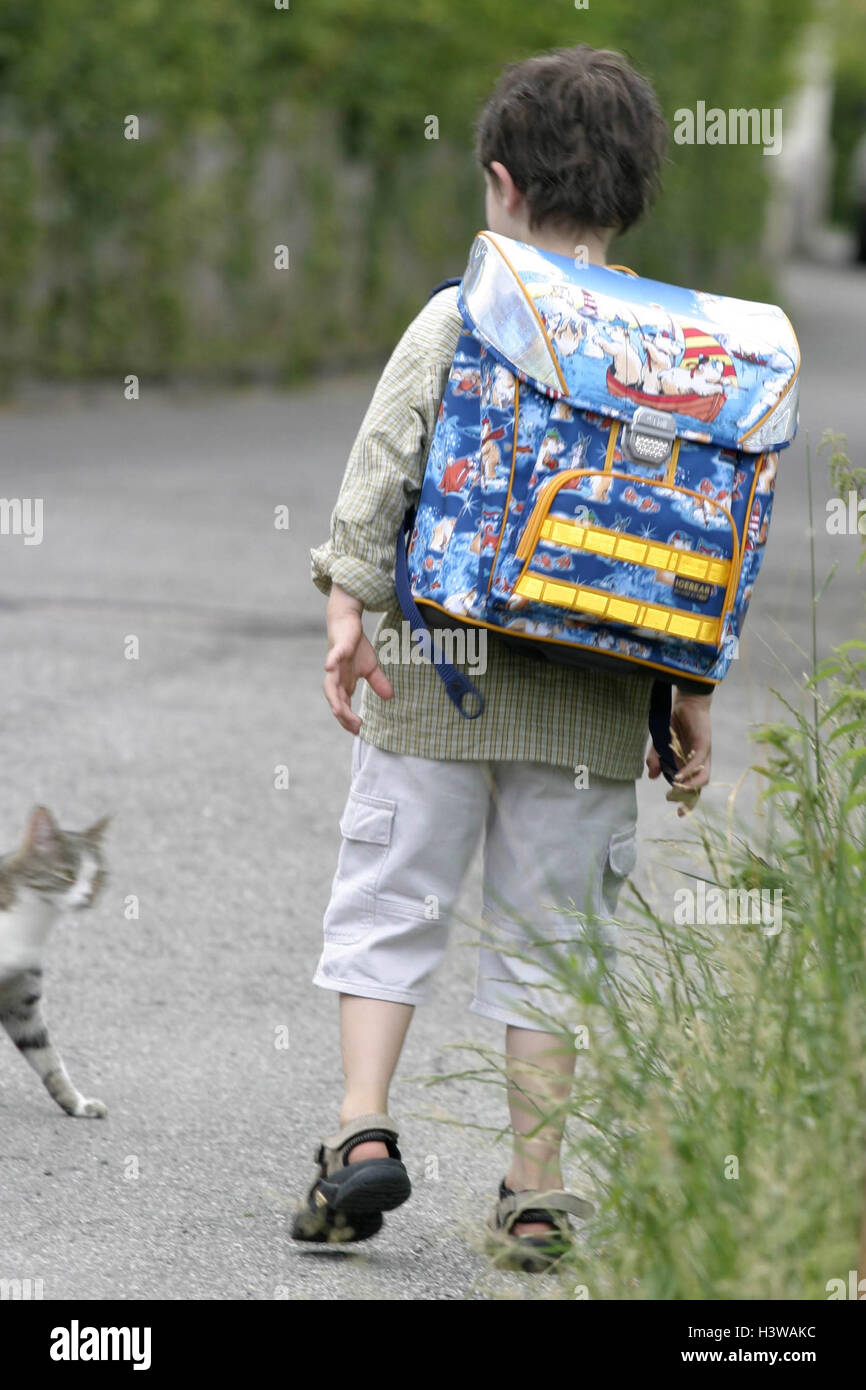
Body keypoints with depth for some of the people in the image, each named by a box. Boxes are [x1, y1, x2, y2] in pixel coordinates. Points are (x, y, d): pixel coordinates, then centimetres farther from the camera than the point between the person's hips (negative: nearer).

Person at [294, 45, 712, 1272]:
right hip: (595, 700, 2)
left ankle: (365, 1129, -6)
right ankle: (537, 1193, 8)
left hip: (442, 674, -2)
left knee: (389, 904, 9)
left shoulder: (457, 320, -3)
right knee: (547, 934, 8)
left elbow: (381, 470, -8)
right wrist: (692, 690, 9)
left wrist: (348, 608, -5)